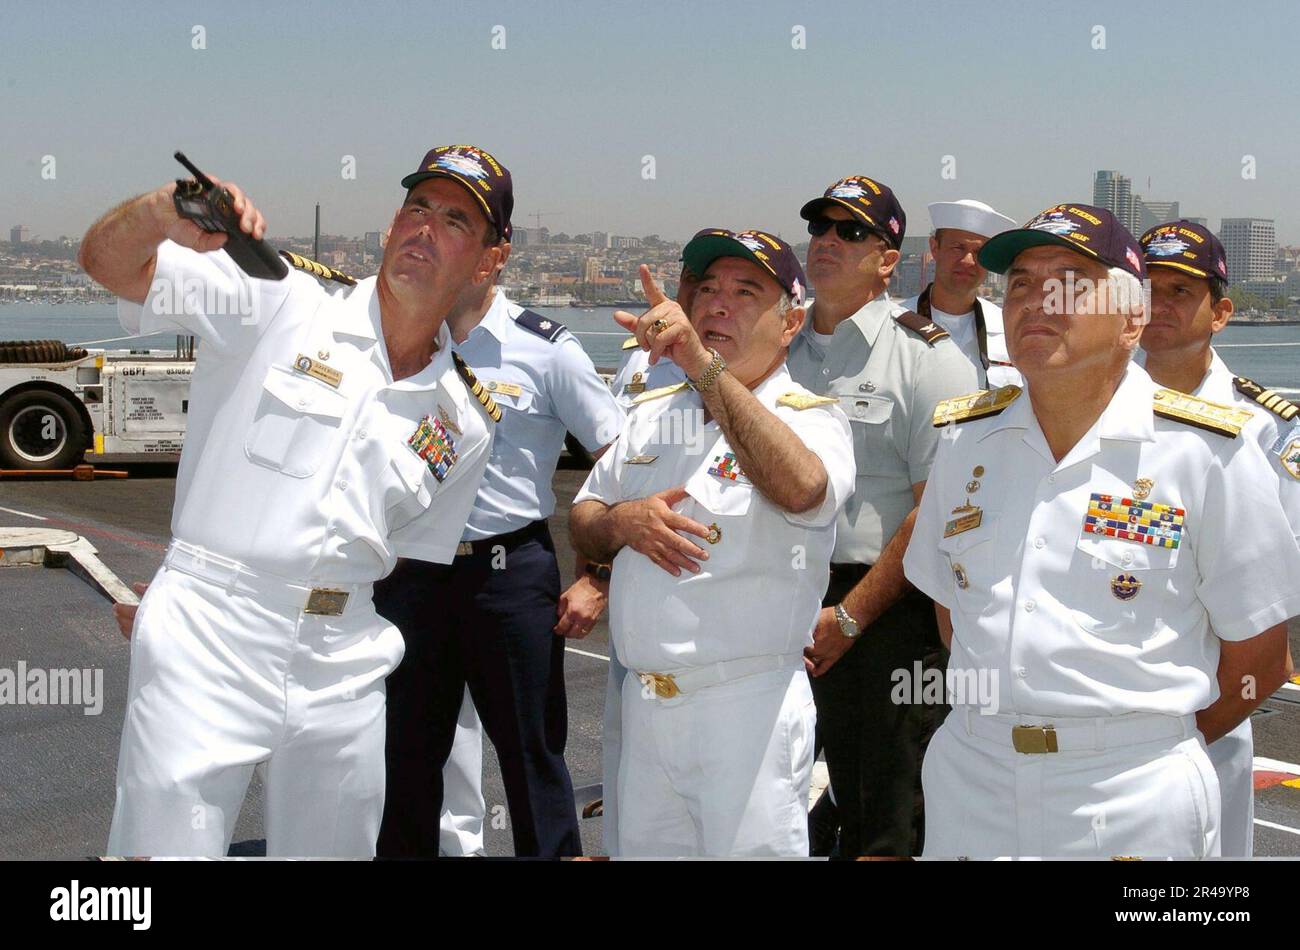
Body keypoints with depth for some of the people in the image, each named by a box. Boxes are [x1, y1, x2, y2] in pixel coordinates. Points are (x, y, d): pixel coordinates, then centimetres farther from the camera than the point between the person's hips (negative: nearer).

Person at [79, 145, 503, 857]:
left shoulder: (467, 424, 8)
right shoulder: (279, 298, -2)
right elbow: (107, 261, -7)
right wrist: (159, 212, -28)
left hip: (342, 666, 4)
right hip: (208, 641, -4)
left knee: (334, 846, 13)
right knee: (168, 845, -6)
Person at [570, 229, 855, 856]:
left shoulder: (810, 418, -7)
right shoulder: (652, 414, 13)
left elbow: (800, 489, -31)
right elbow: (581, 521, 17)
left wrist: (702, 365, -37)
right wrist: (620, 522, -7)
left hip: (749, 708, -6)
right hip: (643, 703, 6)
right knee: (642, 848, 16)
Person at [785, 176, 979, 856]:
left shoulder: (929, 357, -7)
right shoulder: (779, 349, 11)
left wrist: (848, 616, -13)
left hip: (892, 614, -5)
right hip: (793, 608, 5)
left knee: (894, 830, 1)